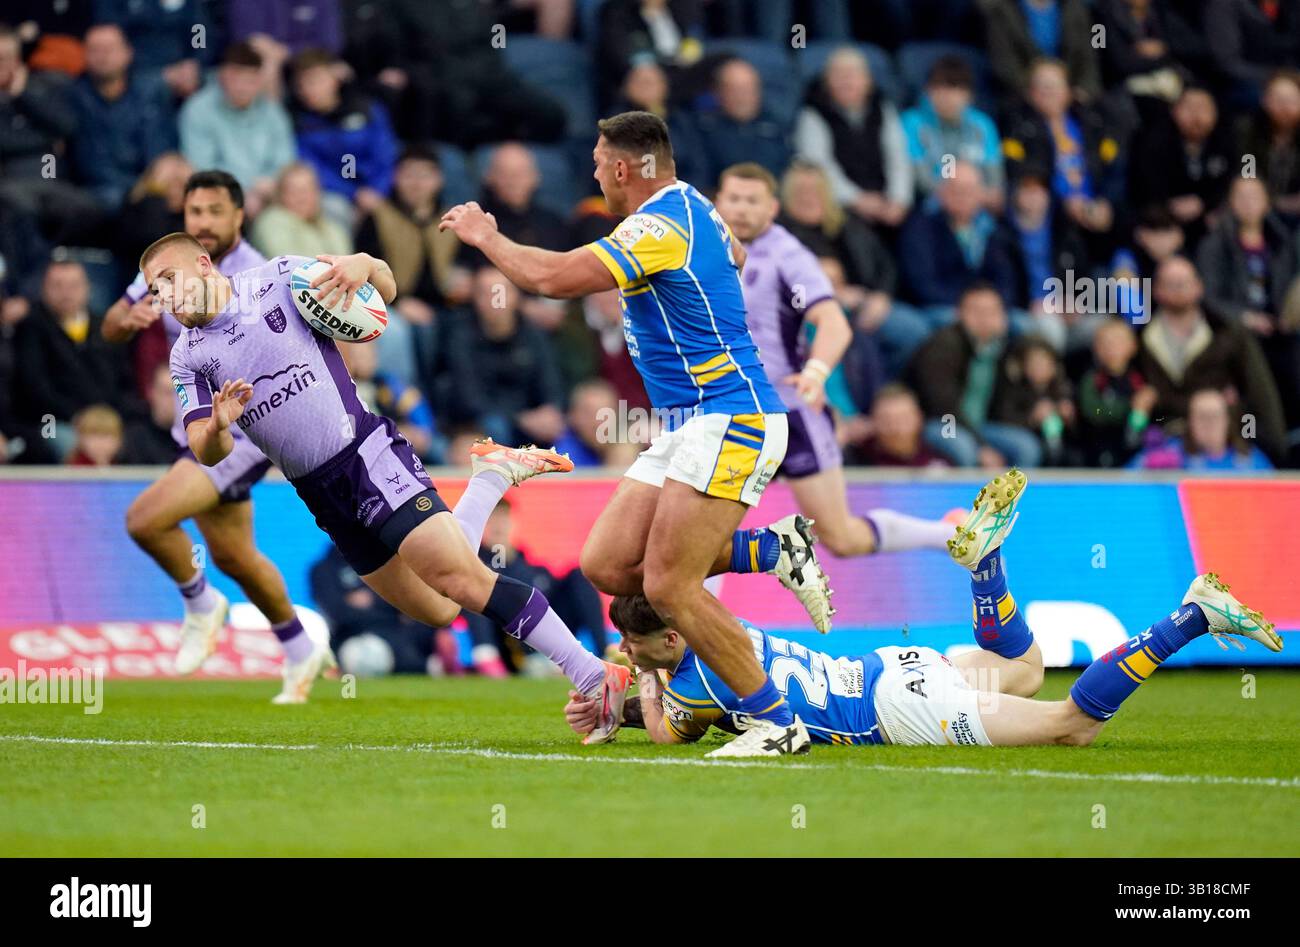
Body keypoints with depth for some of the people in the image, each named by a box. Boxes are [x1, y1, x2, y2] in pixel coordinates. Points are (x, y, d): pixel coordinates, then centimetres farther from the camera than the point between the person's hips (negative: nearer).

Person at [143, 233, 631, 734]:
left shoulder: (277, 277, -2)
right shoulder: (188, 358, 8)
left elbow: (387, 290, 7)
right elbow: (207, 453, 0)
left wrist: (365, 266, -16)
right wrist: (217, 426, -23)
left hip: (366, 452, -5)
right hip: (321, 495, 5)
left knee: (459, 579, -21)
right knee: (438, 612, 6)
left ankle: (596, 678, -19)